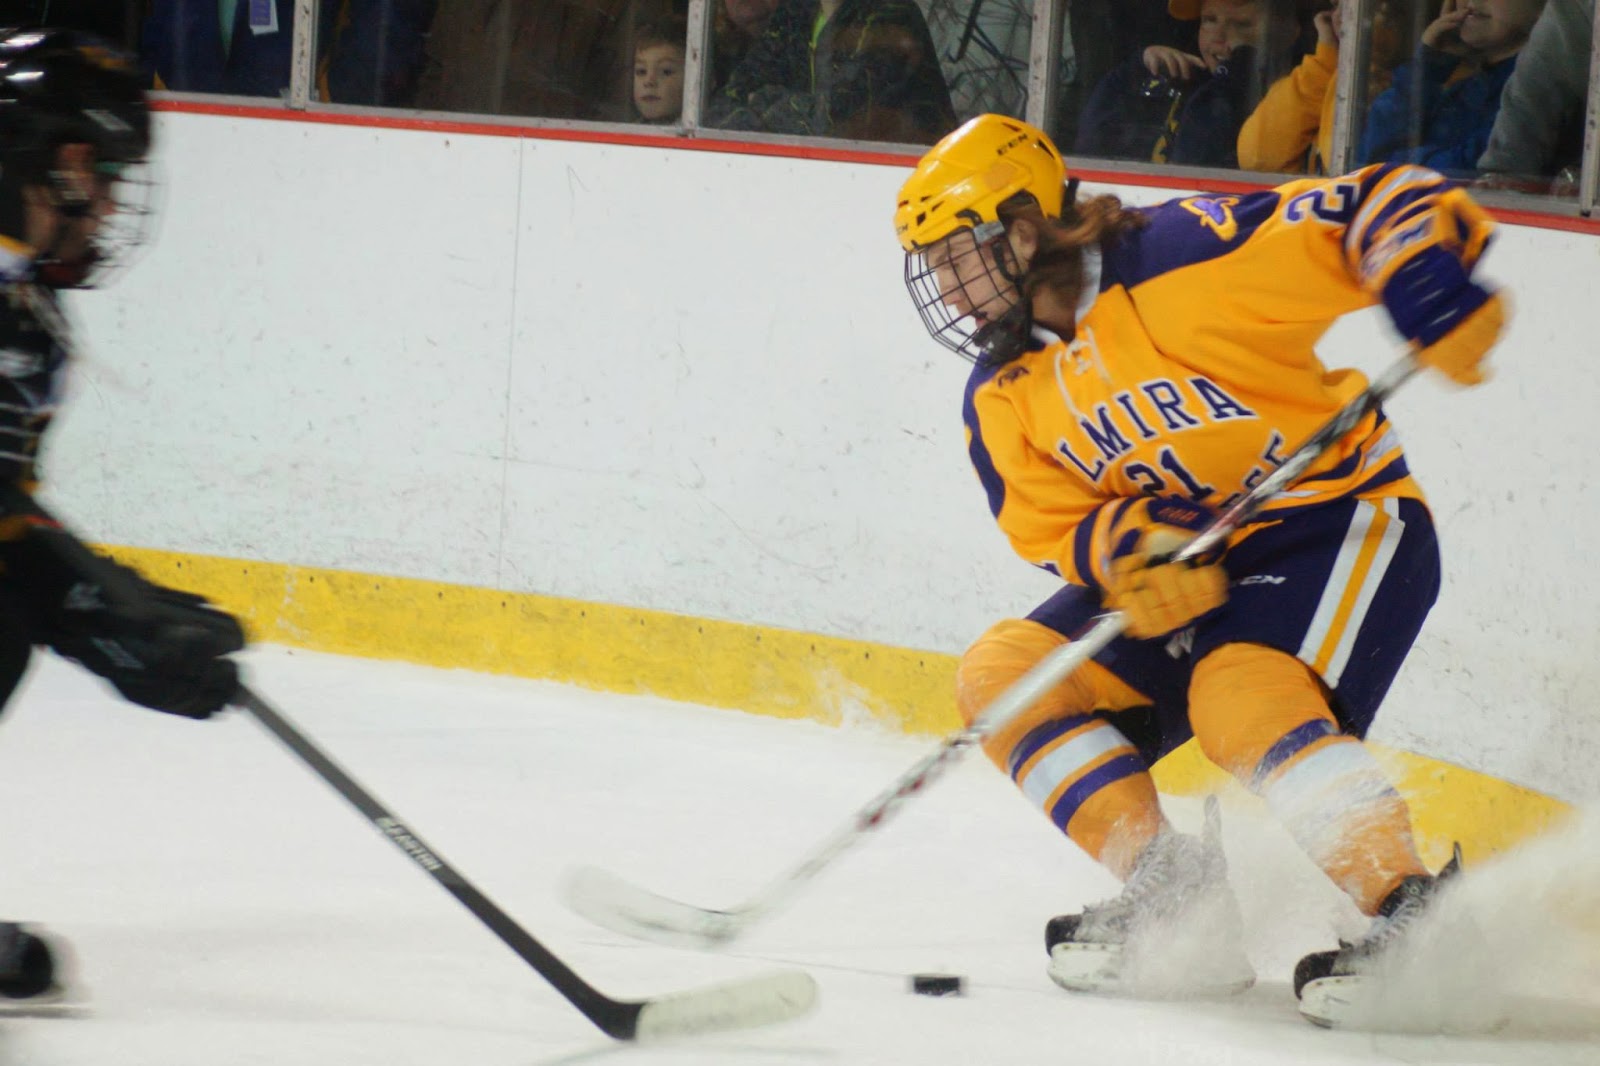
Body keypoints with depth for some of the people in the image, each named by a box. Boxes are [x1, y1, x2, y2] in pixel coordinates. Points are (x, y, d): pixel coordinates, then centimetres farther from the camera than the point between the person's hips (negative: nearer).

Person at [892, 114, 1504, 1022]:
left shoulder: (1184, 260, -19)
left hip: (1342, 516, -8)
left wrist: (1425, 279, -40)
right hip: (1187, 573, 8)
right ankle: (1176, 902, -5)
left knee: (1243, 701, -32)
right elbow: (1059, 532, -2)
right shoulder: (1004, 398, 4)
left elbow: (1381, 204, -20)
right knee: (1003, 676, -3)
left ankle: (1416, 913, -31)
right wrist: (1135, 549, -24)